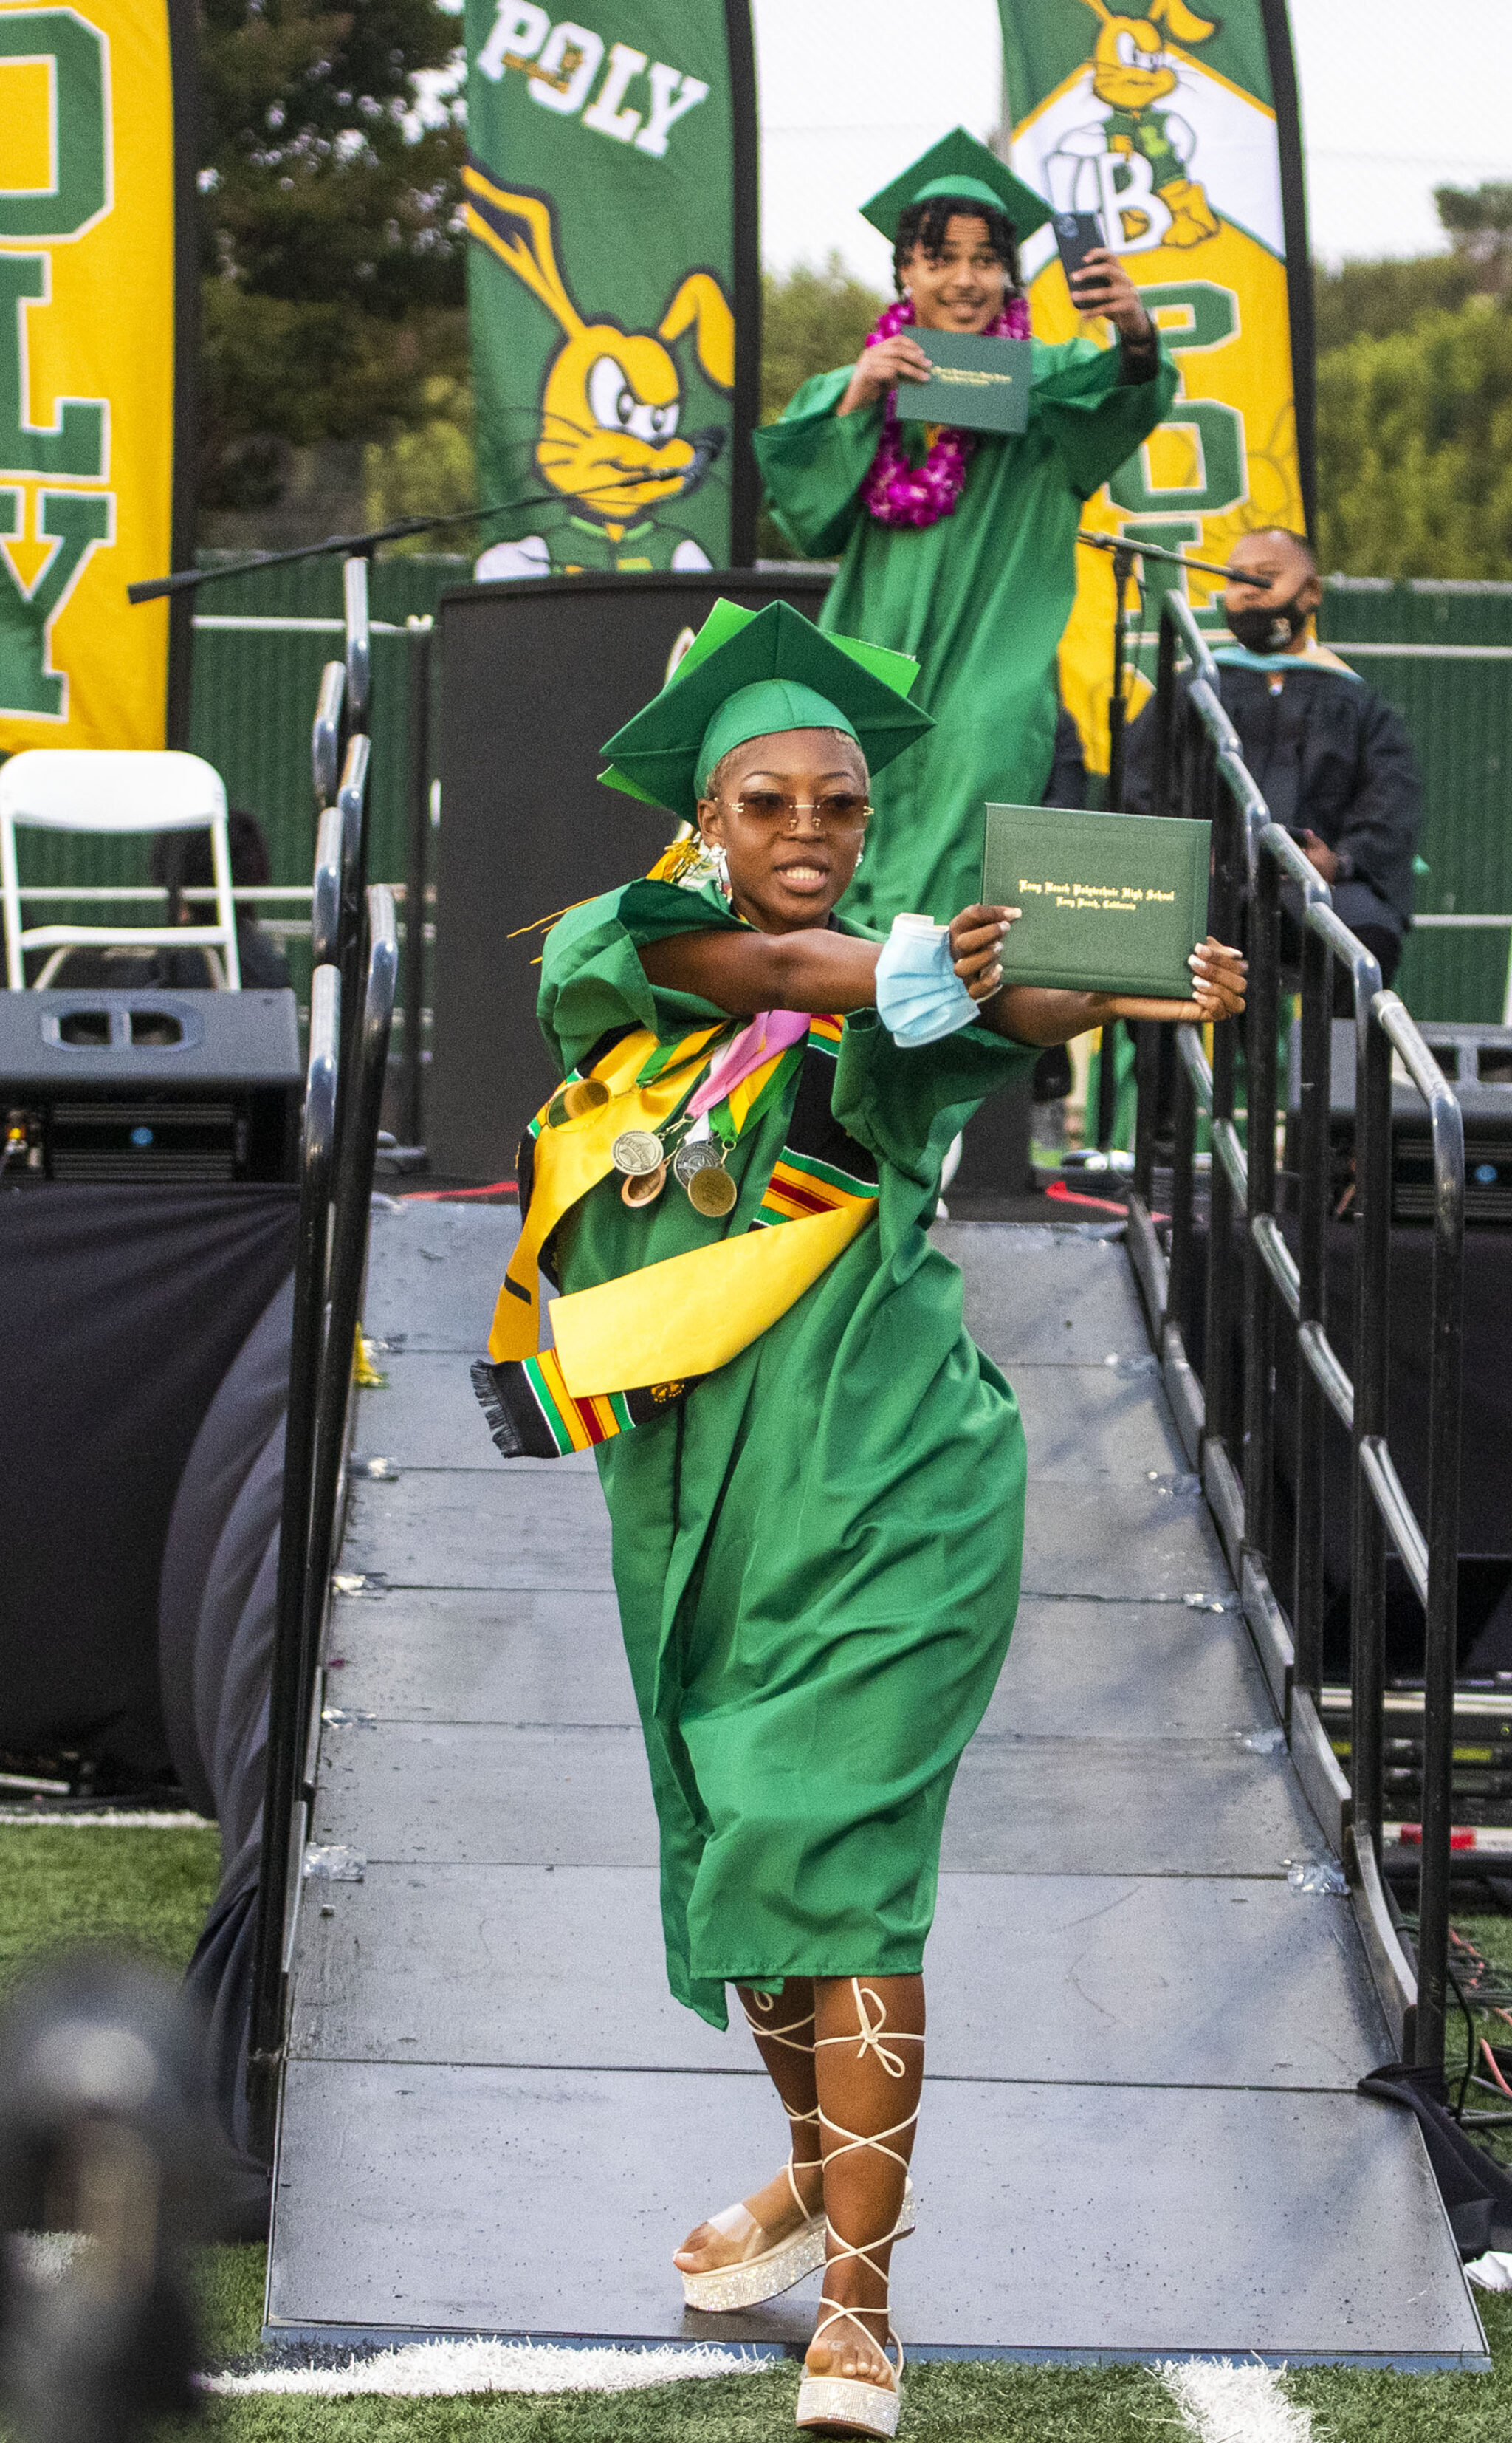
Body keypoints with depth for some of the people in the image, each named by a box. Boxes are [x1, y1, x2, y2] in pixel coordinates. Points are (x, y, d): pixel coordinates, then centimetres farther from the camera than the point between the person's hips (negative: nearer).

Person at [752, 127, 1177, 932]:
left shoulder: (1045, 383, 6)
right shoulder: (853, 388, 14)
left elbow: (1126, 407, -16)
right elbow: (807, 517, 2)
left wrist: (1136, 339, -38)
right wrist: (857, 398, -10)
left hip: (989, 676, -3)